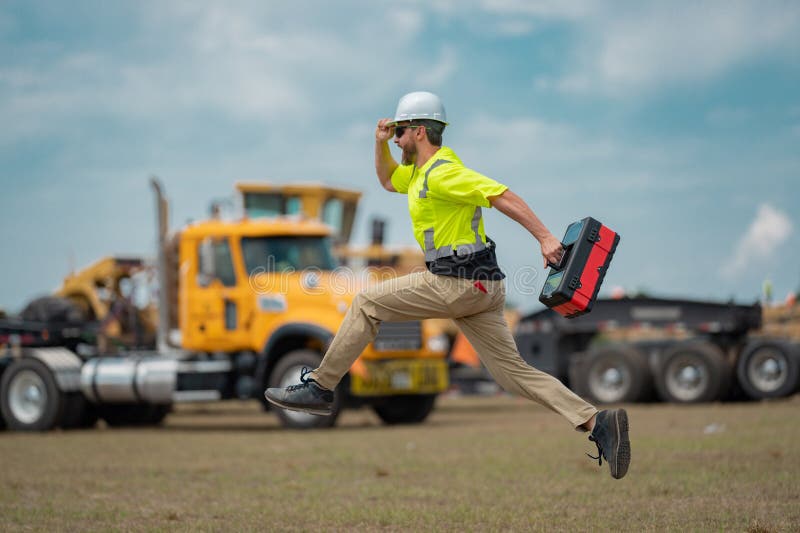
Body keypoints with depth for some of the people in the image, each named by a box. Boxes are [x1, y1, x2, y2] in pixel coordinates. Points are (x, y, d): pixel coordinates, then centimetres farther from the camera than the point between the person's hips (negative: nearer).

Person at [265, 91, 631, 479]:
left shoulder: (442, 173, -11)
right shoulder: (420, 172, 20)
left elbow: (503, 196, -20)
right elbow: (388, 180, 40)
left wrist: (544, 237, -28)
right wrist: (380, 143, 22)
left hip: (456, 285, -10)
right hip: (479, 287, 10)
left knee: (367, 303, 2)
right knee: (513, 372, 5)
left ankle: (319, 387, 6)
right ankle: (597, 423, -5)